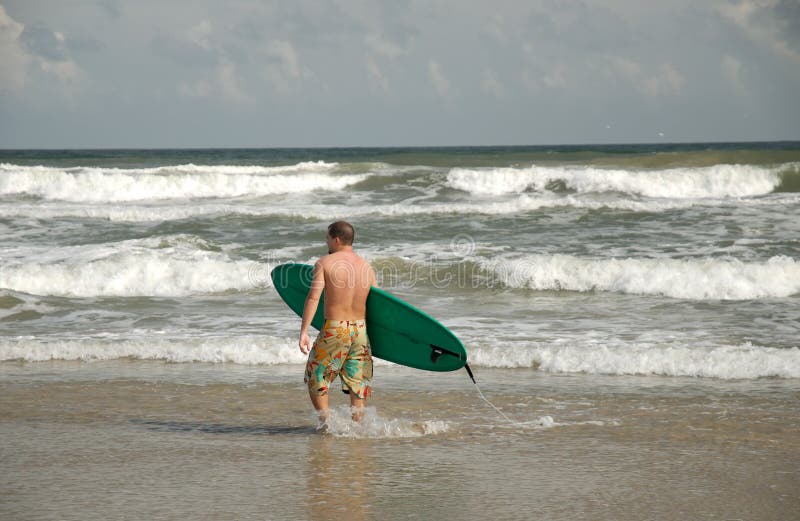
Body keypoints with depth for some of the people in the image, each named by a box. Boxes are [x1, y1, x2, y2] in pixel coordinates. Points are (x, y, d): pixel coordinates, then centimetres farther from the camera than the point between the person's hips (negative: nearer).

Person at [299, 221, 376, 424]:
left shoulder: (325, 263, -6)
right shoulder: (367, 267, 7)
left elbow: (313, 297, -14)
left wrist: (303, 331, -17)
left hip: (334, 330, -4)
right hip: (361, 330, 4)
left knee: (316, 379, 13)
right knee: (358, 385, 11)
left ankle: (327, 422, 5)